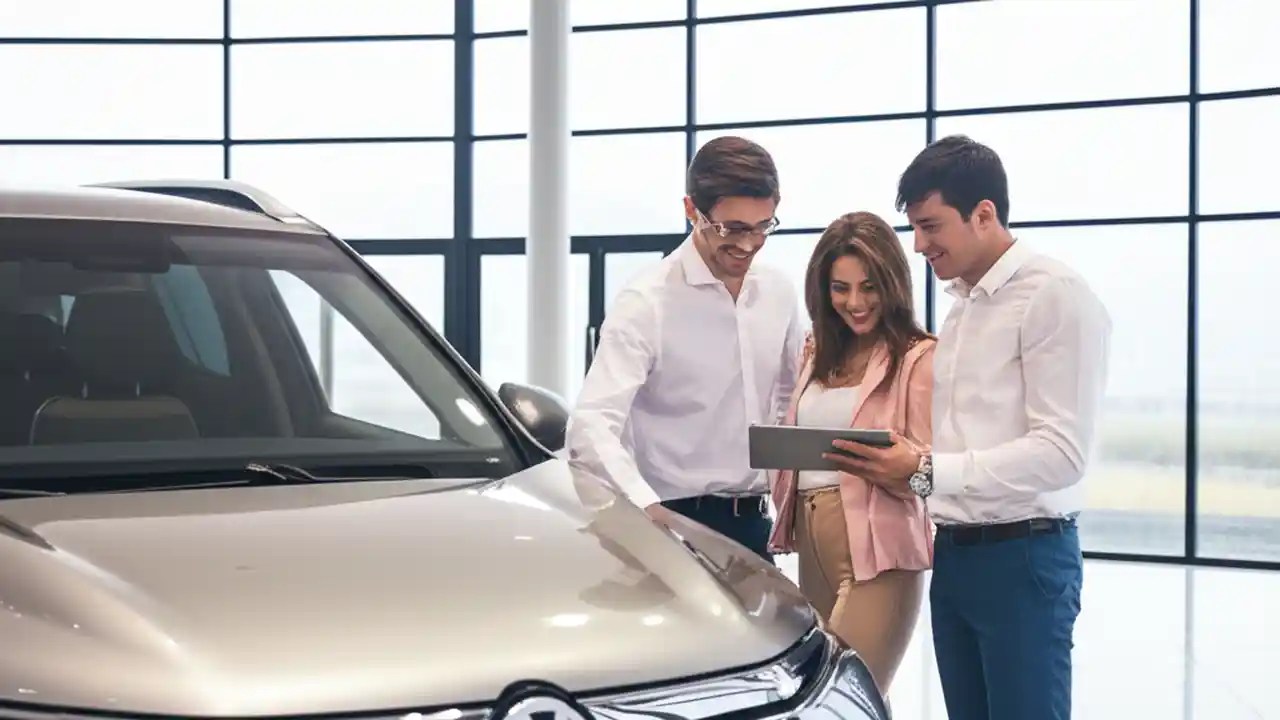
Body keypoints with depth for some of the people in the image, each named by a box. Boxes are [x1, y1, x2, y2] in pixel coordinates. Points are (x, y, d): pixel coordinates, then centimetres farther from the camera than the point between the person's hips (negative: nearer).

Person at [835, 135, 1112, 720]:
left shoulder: (1055, 296, -12)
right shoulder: (962, 303, 14)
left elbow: (1062, 452, -19)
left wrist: (927, 472, -23)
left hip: (1022, 556, -8)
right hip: (955, 554, 8)